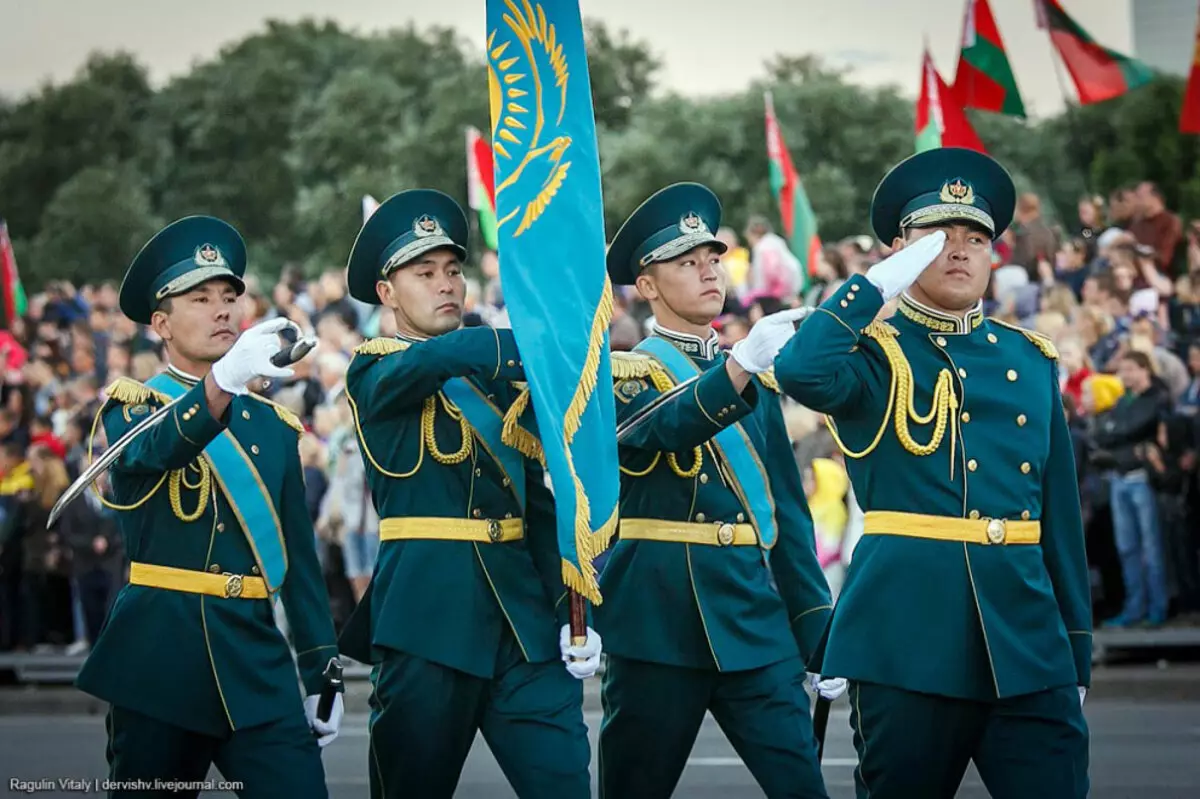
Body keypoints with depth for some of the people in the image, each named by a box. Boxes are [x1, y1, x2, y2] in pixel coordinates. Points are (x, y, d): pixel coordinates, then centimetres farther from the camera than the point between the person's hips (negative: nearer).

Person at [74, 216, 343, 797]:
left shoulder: (272, 425, 14)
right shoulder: (130, 406, 2)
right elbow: (151, 452, -23)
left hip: (256, 659, 3)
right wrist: (223, 379, -42)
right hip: (160, 659, -3)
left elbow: (299, 558, 14)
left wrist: (320, 675, 9)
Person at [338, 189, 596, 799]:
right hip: (427, 618, -4)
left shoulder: (498, 377, 17)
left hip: (525, 617, 4)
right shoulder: (375, 372, 2)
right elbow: (447, 356, -21)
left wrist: (571, 613, 1)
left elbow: (538, 498, 13)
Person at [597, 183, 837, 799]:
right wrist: (743, 362, -41)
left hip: (755, 616, 4)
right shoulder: (623, 373, 0)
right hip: (658, 618, -4)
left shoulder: (758, 378, 15)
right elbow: (667, 427, -24)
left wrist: (817, 632, 9)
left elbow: (788, 510, 15)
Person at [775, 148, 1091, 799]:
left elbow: (1060, 510, 15)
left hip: (1026, 635, 3)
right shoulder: (874, 352, 1)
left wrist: (1076, 648, 12)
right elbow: (799, 372, -24)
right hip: (908, 635, -3)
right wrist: (880, 282, -14)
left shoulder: (1031, 360, 14)